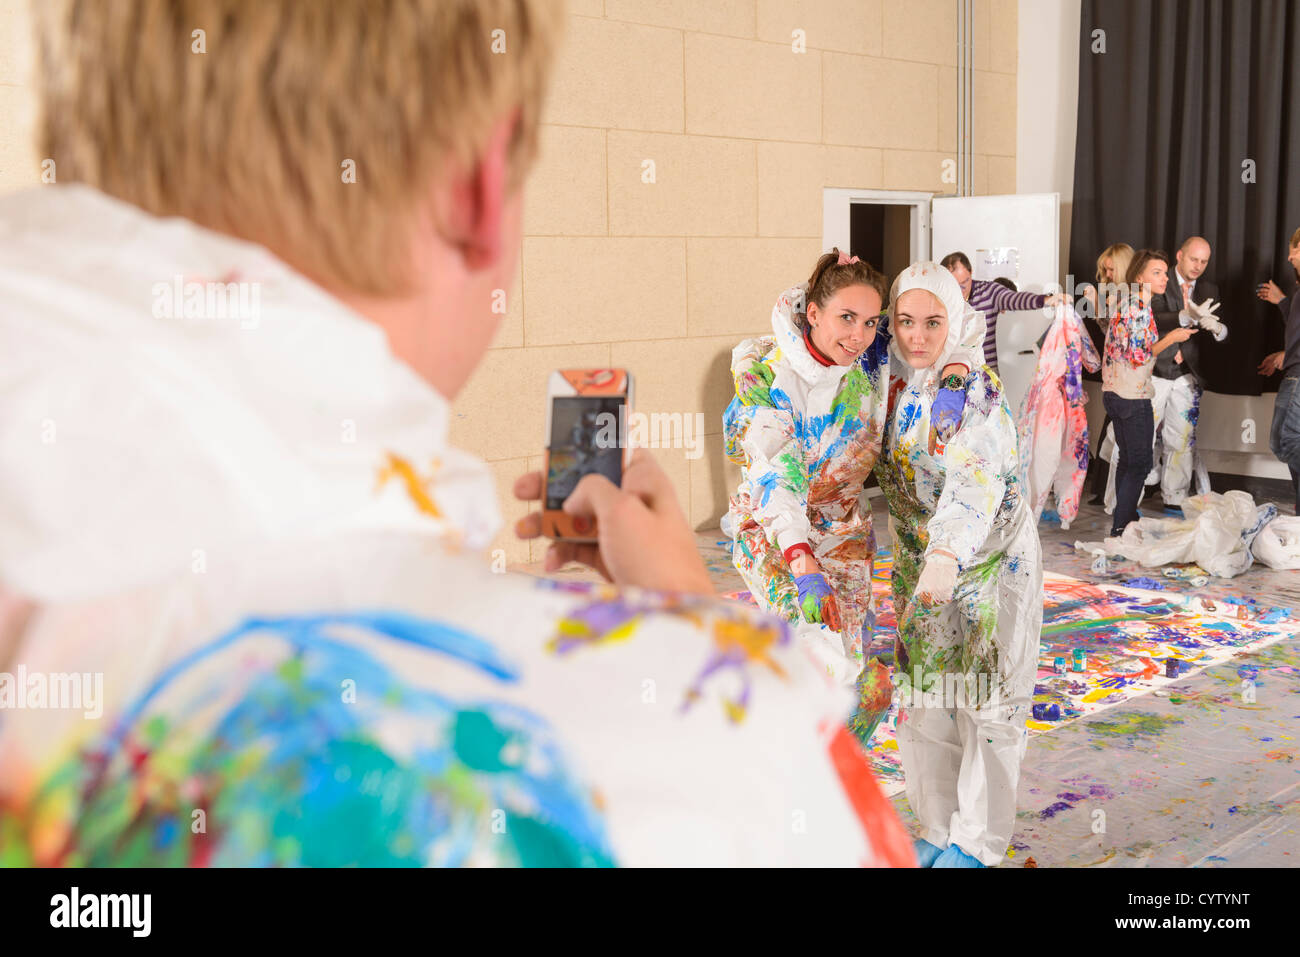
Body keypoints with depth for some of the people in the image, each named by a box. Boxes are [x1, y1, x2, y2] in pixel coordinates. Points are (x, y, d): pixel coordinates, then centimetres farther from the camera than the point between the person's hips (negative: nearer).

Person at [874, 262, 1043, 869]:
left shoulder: (977, 389, -20)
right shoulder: (891, 383, -3)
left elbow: (976, 477, -37)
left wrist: (948, 554, -53)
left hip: (989, 563, -5)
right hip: (916, 566, 5)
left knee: (988, 704, 5)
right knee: (923, 702, 10)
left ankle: (978, 842, 19)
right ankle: (938, 829, 26)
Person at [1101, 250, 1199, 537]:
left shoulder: (1125, 301, 12)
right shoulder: (1139, 306, -17)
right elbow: (1139, 356, -19)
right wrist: (1171, 338, -11)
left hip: (1113, 393, 9)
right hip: (1133, 396, -9)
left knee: (1127, 459, 17)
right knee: (1140, 463, -1)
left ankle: (1124, 518, 24)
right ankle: (1122, 526, 0)